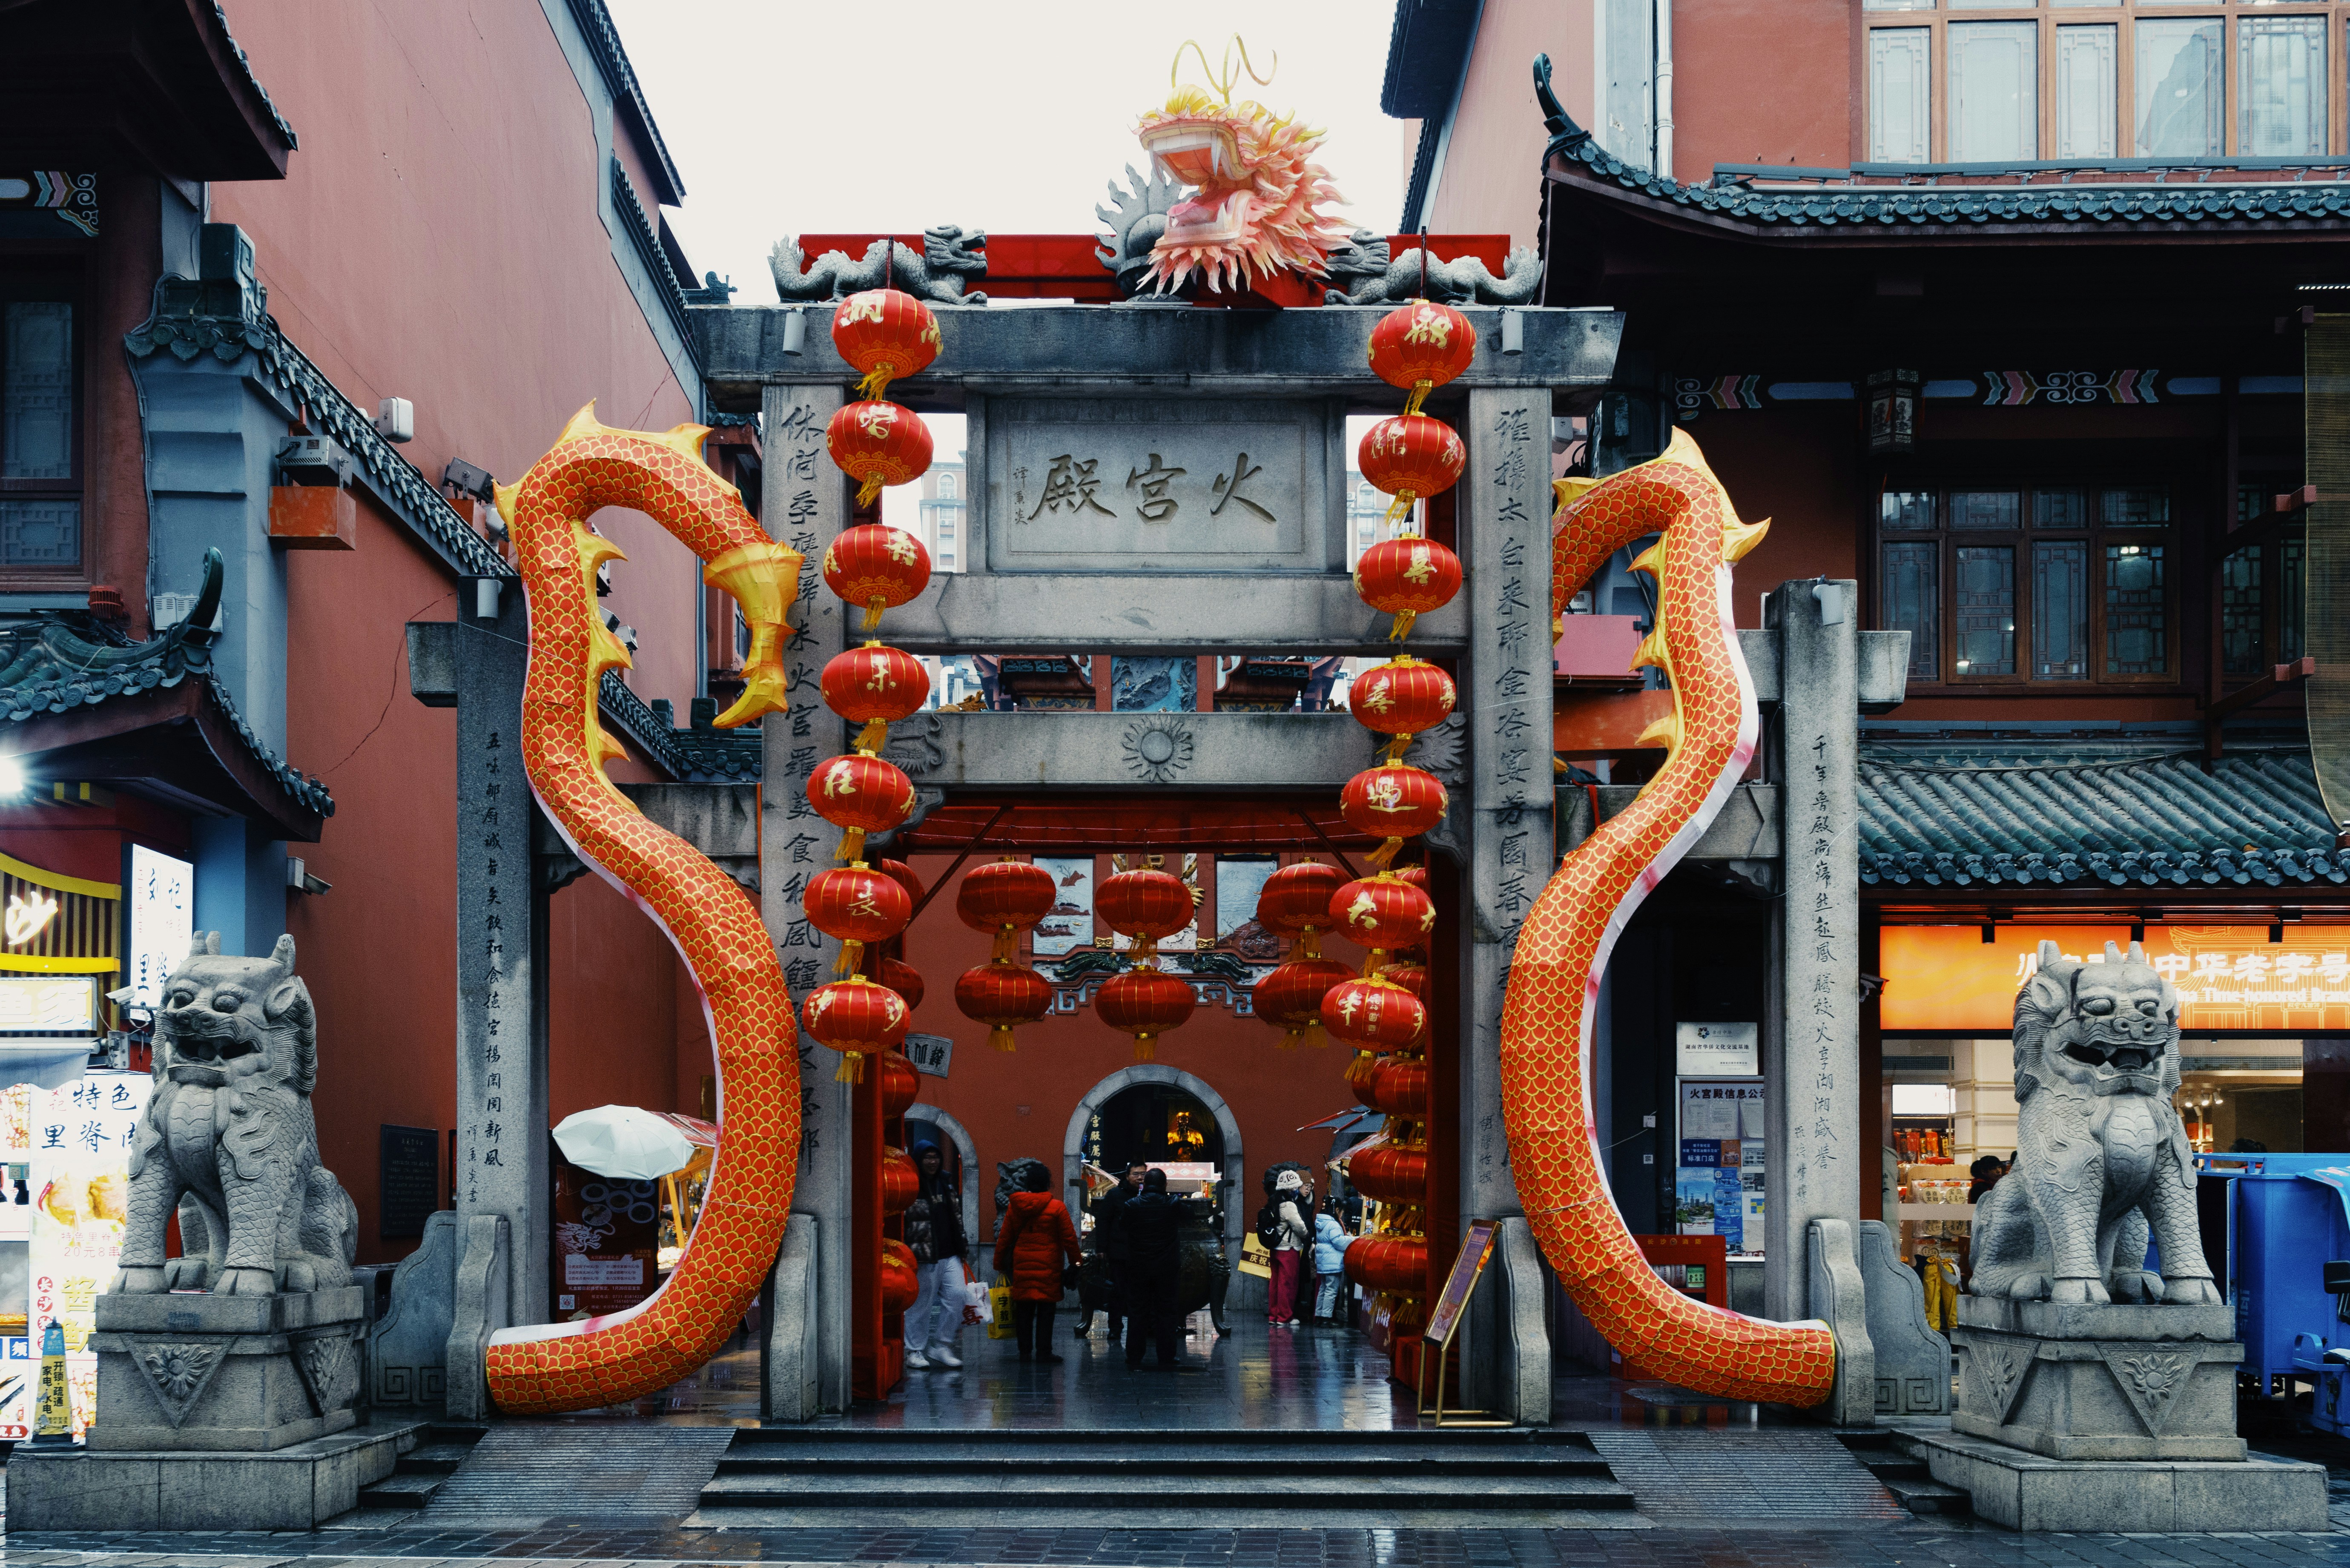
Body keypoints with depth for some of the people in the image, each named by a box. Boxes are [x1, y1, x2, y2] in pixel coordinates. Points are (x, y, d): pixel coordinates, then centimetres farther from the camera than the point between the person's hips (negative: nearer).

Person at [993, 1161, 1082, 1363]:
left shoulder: (1014, 1206, 4)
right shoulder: (1057, 1208, -6)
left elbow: (1004, 1238, 9)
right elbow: (1069, 1239, -3)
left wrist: (1000, 1263, 19)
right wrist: (1077, 1262, 7)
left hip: (1022, 1265, 3)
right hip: (1048, 1268, -3)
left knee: (1024, 1310, 9)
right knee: (1046, 1310, 1)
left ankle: (1025, 1351, 12)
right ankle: (1043, 1352, 1)